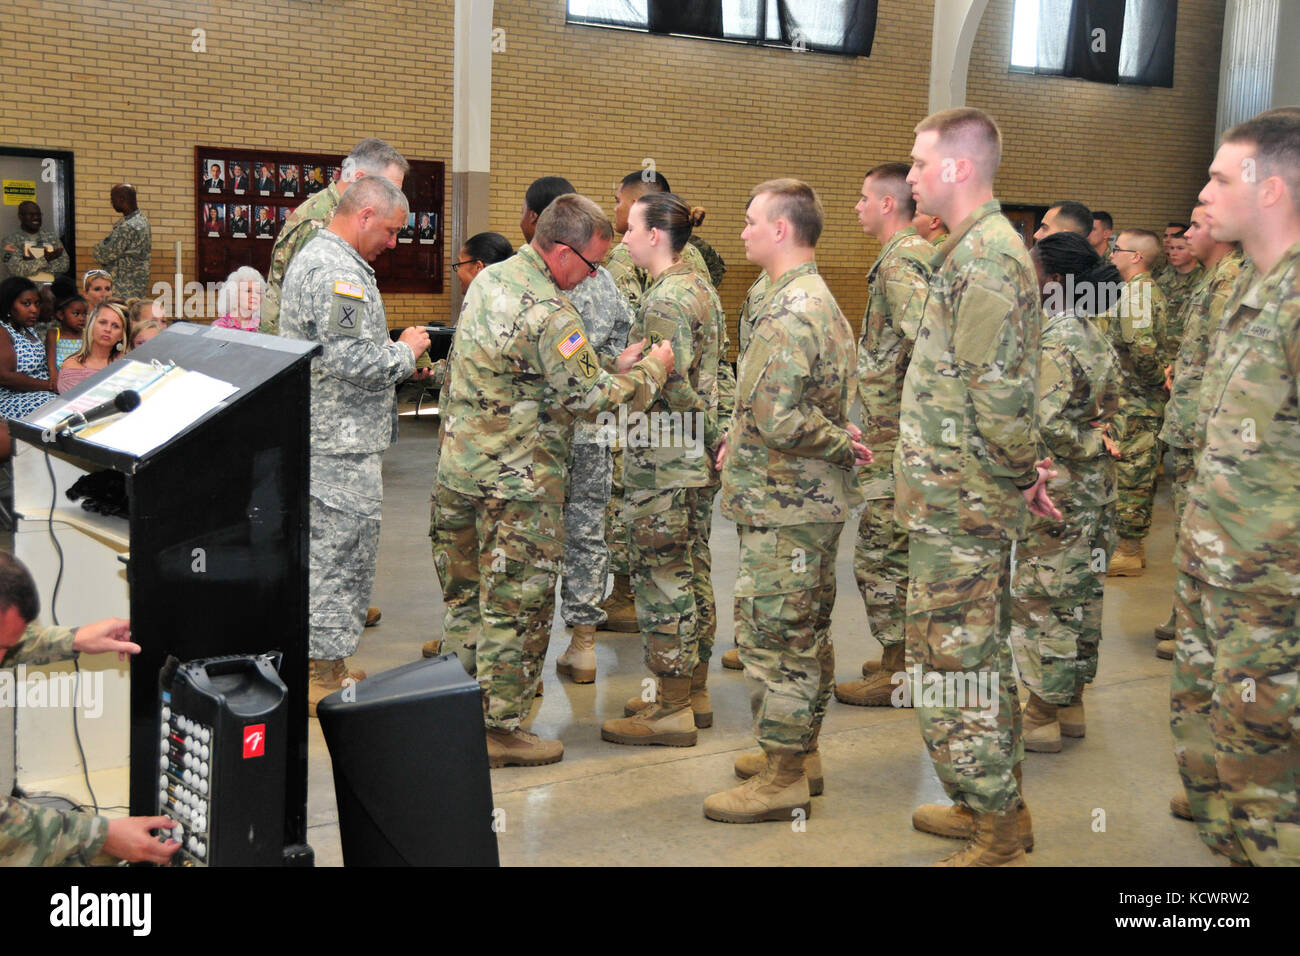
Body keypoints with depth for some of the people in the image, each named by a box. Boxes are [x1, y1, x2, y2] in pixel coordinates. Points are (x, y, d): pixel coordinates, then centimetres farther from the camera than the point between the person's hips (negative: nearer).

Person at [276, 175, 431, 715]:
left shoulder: (316, 256, 18)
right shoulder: (336, 272, -18)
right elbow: (351, 360, -26)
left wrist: (398, 360, 15)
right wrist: (406, 351, -9)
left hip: (326, 440, 11)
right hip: (342, 447, -11)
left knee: (327, 551, 16)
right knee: (341, 553, -4)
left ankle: (319, 667, 25)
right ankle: (324, 677, 4)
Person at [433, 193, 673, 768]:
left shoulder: (488, 280, 8)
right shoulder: (550, 313, -20)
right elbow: (588, 398, -17)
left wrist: (612, 370, 9)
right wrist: (650, 371, -2)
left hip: (458, 466, 9)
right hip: (517, 481, -9)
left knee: (465, 592, 17)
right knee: (516, 604, 2)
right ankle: (500, 729, 10)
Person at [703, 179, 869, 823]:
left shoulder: (788, 310, -20)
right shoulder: (820, 299, 15)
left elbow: (779, 419, -29)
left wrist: (842, 445, -14)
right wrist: (739, 439, 11)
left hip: (783, 506, -11)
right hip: (815, 500, 11)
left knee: (772, 637, -3)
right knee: (807, 634, 17)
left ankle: (782, 780, 6)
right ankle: (799, 753, 29)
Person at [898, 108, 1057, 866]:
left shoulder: (984, 257, -18)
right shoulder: (984, 248, 15)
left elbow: (1001, 397, -23)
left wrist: (1019, 479, -11)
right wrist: (1023, 471, 13)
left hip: (959, 509, -10)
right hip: (963, 504, 10)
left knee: (956, 665, -1)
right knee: (980, 660, 18)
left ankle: (997, 833, 11)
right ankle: (994, 804, 32)